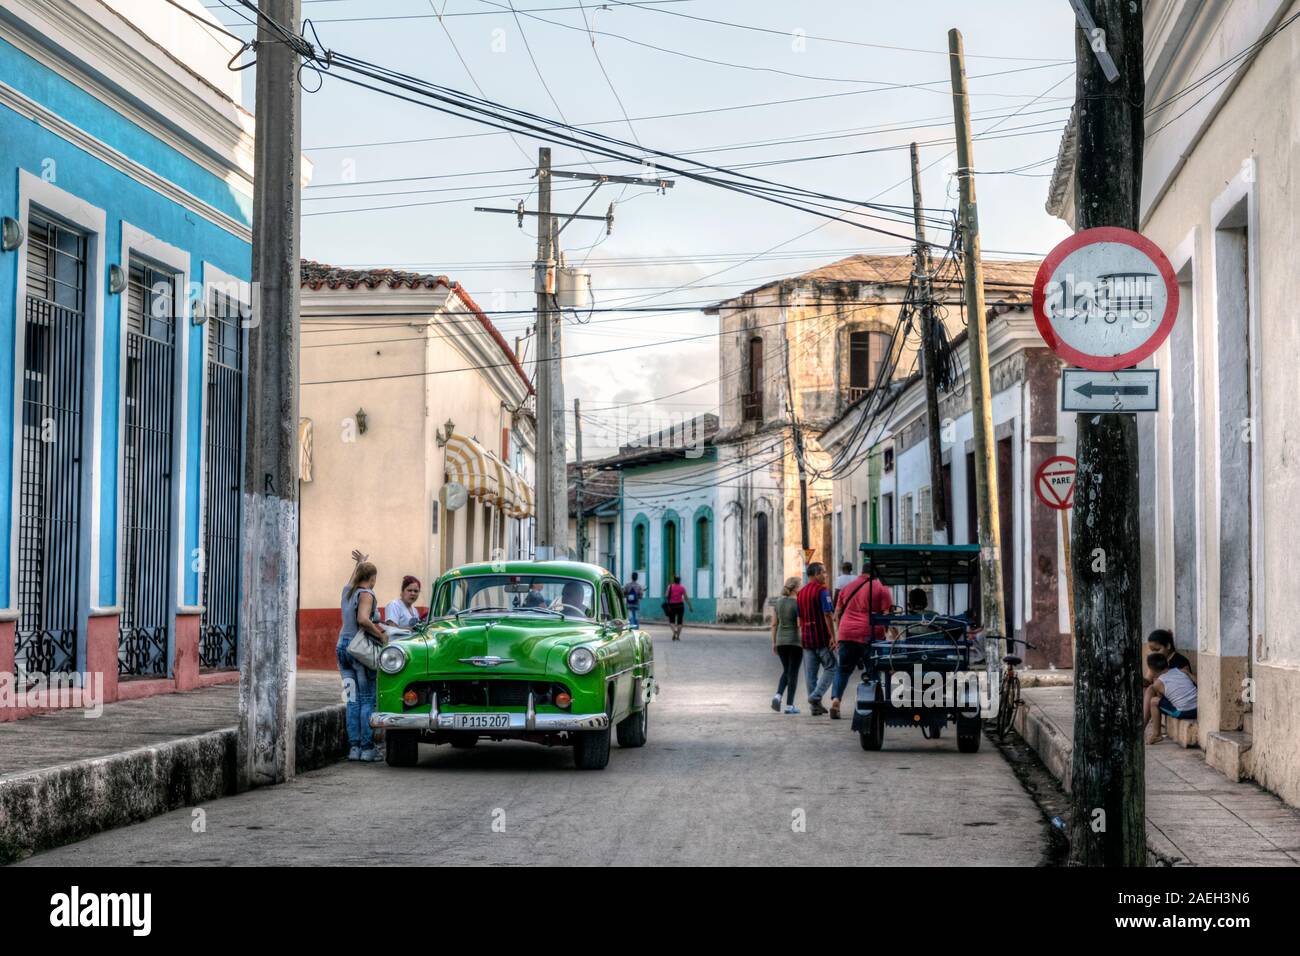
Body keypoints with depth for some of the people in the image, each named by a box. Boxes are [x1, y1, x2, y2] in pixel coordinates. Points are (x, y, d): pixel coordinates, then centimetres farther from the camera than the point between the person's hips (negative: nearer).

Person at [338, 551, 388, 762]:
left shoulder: (347, 591, 12)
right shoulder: (366, 594, -11)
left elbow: (353, 580, 36)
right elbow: (363, 620, -27)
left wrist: (360, 562, 53)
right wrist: (380, 635, -16)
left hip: (343, 647, 7)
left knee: (352, 700, 6)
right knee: (368, 700, -3)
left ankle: (354, 747, 3)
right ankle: (367, 748, -6)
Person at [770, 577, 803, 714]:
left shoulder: (779, 602, 6)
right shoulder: (797, 603, -11)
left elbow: (774, 624, 8)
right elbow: (800, 624, -16)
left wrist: (774, 642, 13)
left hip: (781, 641, 5)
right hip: (795, 641, -5)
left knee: (786, 671, 18)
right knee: (793, 673, 3)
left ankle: (778, 696, -4)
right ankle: (789, 705, 3)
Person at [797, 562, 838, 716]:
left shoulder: (801, 592, 14)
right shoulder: (821, 590, -10)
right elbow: (828, 615, -17)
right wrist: (833, 636, -17)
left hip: (806, 638, 7)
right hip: (822, 637, -7)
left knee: (810, 673, 7)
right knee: (830, 668, 3)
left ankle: (814, 706, 7)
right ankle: (816, 696, -10)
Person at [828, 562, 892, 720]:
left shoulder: (847, 588, 17)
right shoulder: (881, 588, 3)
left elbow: (837, 613, 19)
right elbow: (887, 614, -5)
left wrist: (839, 632, 29)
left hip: (846, 634, 3)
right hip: (870, 635, -3)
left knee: (843, 669, 11)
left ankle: (835, 698, -9)